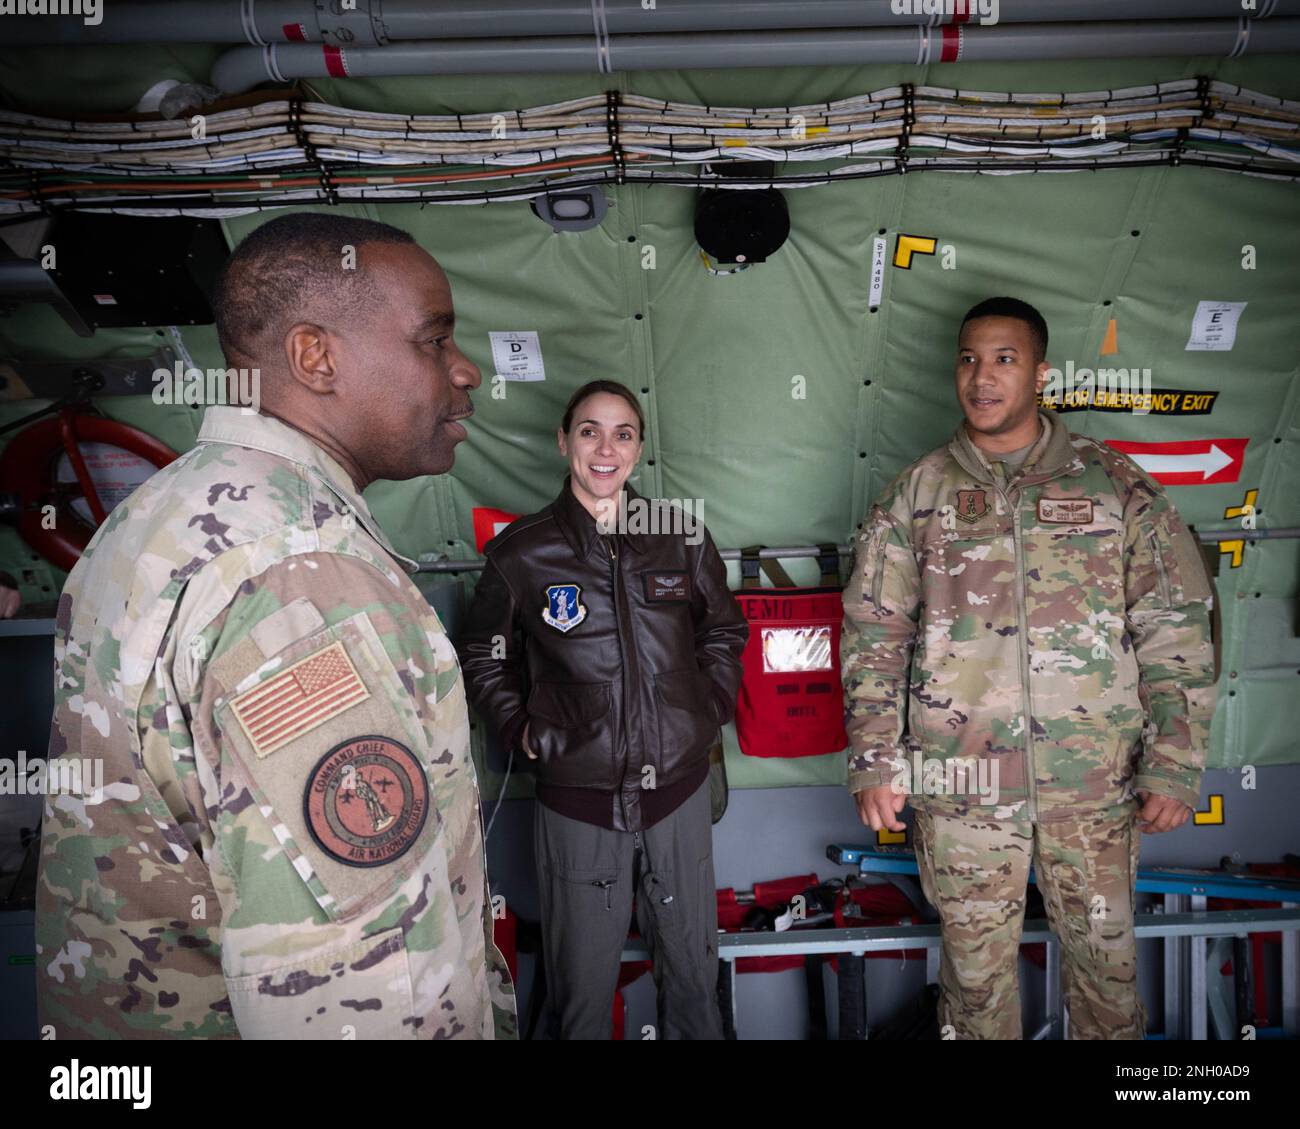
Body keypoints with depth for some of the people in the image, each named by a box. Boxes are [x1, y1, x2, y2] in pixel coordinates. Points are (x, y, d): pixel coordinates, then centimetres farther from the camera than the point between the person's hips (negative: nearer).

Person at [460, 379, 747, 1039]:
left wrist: (711, 710, 5)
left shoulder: (684, 538, 1)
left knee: (693, 968, 18)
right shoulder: (520, 553, -4)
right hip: (577, 799, -2)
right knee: (582, 982, 12)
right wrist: (525, 733, -2)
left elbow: (724, 632, 15)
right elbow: (484, 661, 8)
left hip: (678, 789, 2)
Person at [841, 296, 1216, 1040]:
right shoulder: (917, 494, 2)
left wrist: (1176, 765, -6)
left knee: (1106, 951, 17)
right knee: (977, 958, 14)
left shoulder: (1117, 486, 1)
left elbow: (1175, 628, 0)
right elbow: (873, 632, 1)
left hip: (1095, 782, 1)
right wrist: (874, 762, -4)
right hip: (961, 782, 0)